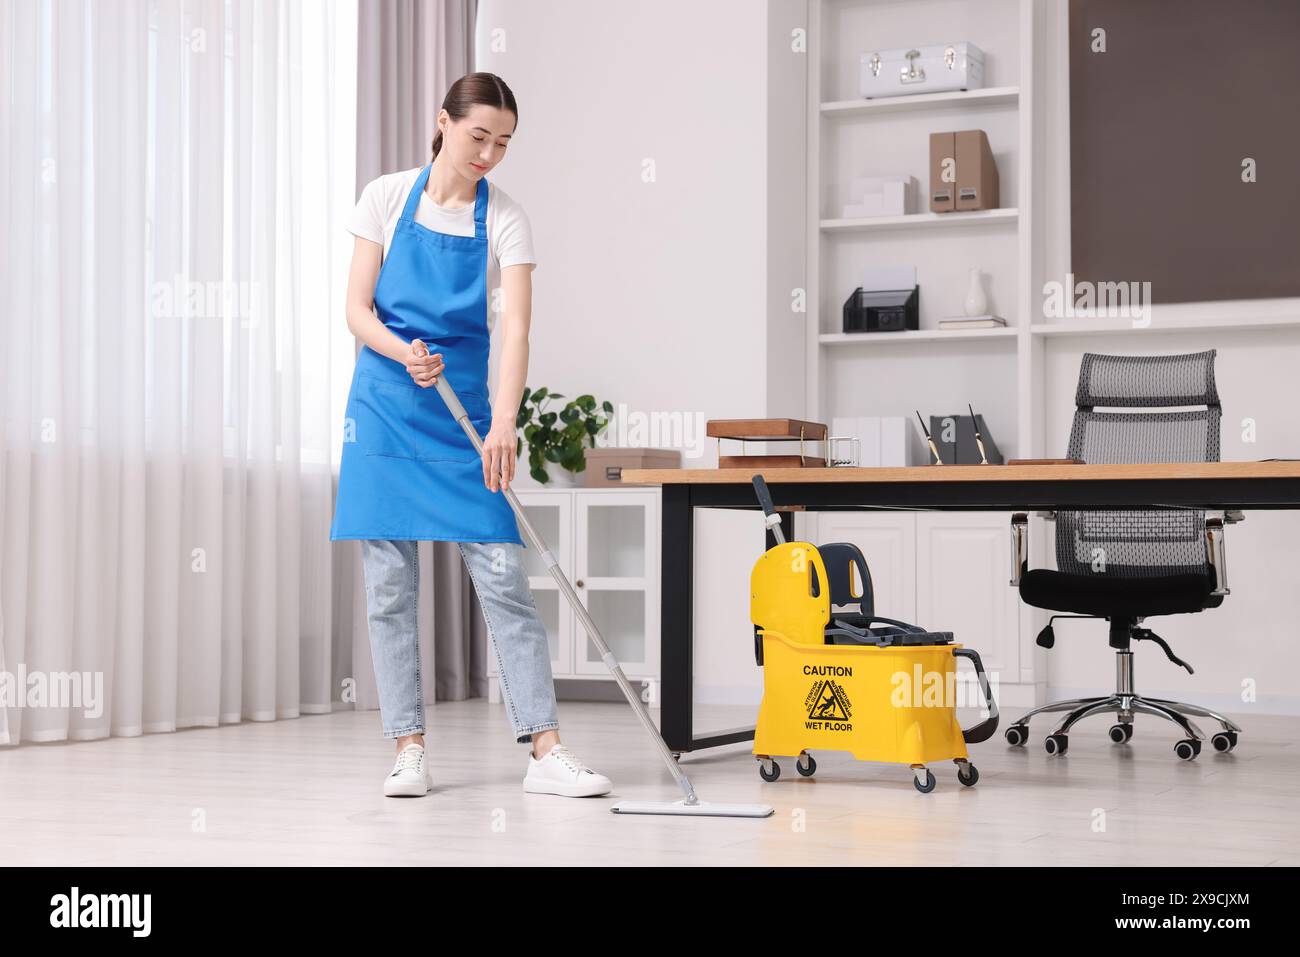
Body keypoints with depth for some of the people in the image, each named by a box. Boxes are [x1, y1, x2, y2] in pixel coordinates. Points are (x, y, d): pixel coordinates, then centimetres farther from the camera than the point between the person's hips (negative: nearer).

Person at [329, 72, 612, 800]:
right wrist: (401, 352, -22)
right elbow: (358, 309, 0)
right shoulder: (388, 197, 0)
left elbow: (515, 330, -13)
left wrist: (504, 425, -28)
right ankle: (411, 748, 8)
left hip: (463, 411, 0)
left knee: (505, 578, -6)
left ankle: (546, 750, -4)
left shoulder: (505, 220, -3)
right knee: (390, 586, 1)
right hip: (384, 407, 0)